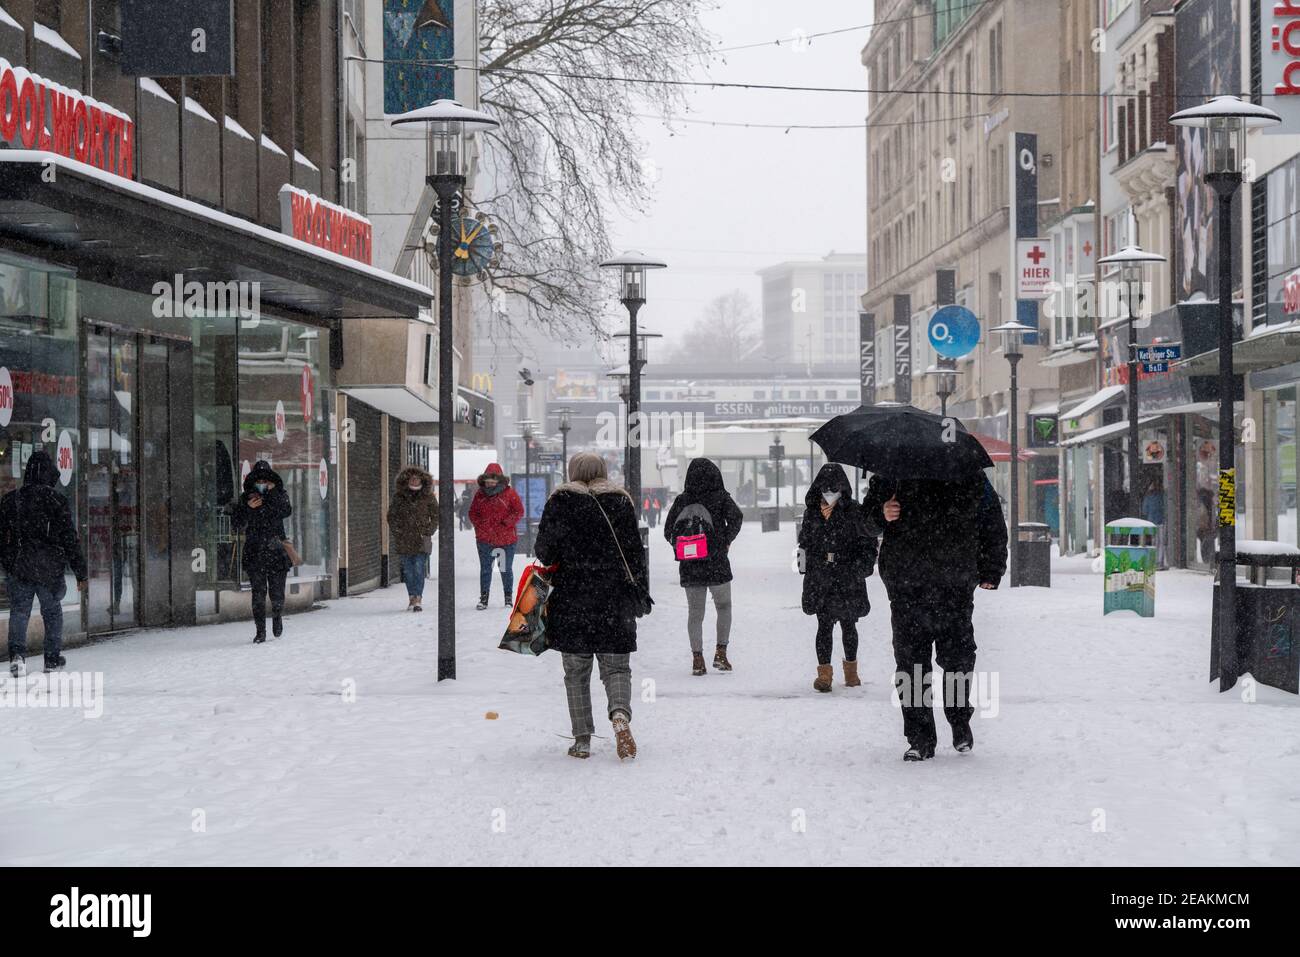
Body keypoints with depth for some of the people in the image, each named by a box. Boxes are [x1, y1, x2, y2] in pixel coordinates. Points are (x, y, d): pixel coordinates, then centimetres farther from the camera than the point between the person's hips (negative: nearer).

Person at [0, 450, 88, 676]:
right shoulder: (56, 500, -7)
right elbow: (70, 539, -6)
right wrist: (81, 573, 0)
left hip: (19, 568, 2)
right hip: (50, 570, -2)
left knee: (19, 611, 3)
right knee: (52, 611, 14)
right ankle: (52, 658, 18)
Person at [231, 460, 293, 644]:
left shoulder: (280, 495, 4)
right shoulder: (246, 498, 5)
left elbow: (286, 512, -16)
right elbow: (236, 525, 0)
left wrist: (272, 493, -17)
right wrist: (248, 508, -15)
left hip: (276, 551, 0)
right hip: (254, 552, 0)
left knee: (277, 593, 0)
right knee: (258, 593, -5)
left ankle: (278, 616, 32)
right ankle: (260, 631, 1)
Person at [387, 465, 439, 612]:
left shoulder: (428, 497, 3)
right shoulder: (398, 497, 4)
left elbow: (435, 516, 8)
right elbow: (391, 516, 10)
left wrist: (428, 531, -4)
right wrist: (397, 531, -2)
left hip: (422, 540, -2)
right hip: (403, 541, 2)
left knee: (419, 569, -10)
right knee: (408, 571, 6)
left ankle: (417, 599, -13)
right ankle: (412, 597, 17)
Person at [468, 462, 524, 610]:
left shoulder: (509, 493, -7)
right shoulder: (480, 494, 3)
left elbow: (519, 512, -6)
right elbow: (473, 513, 10)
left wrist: (506, 523, -15)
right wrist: (480, 525, -6)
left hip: (506, 538, -2)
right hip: (485, 539, 2)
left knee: (506, 569, 9)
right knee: (485, 569, 5)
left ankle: (508, 597, 22)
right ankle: (483, 598, 11)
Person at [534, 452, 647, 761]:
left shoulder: (561, 501, -3)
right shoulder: (620, 501, 3)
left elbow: (544, 550, -3)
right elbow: (635, 551, 4)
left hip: (571, 602, -1)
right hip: (615, 600, 1)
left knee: (576, 672, 8)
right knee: (616, 667, 7)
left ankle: (582, 740, 6)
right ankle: (620, 714, -22)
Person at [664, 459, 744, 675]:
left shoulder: (681, 500, 2)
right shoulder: (721, 497, -4)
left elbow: (668, 531, 2)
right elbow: (736, 517, -18)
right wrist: (726, 542, -5)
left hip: (689, 568, 2)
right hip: (717, 564, -2)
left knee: (694, 613, 9)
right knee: (724, 608, 15)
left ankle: (697, 658, 3)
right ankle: (720, 652, 6)